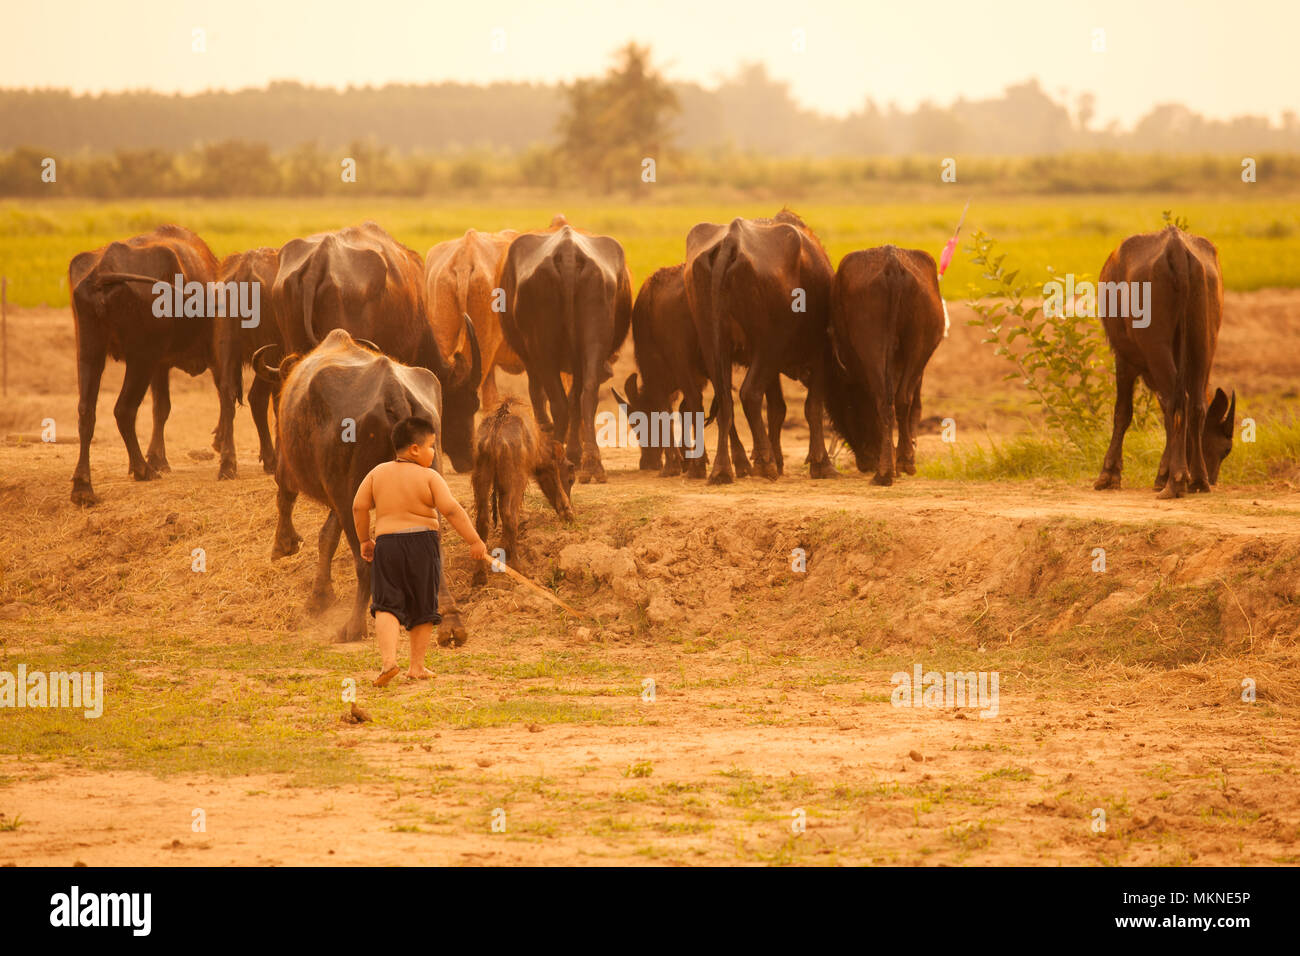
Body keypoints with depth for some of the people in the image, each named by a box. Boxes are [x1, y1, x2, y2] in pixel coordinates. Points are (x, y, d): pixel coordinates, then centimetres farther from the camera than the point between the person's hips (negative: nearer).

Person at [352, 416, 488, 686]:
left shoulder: (377, 473, 5)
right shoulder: (429, 477, -6)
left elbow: (359, 507, 5)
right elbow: (451, 510, -12)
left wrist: (364, 540, 18)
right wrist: (475, 541, -9)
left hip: (386, 544, 2)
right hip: (422, 544, -2)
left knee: (387, 605, 1)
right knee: (422, 607, 13)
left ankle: (388, 658, -21)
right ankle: (417, 666, 16)